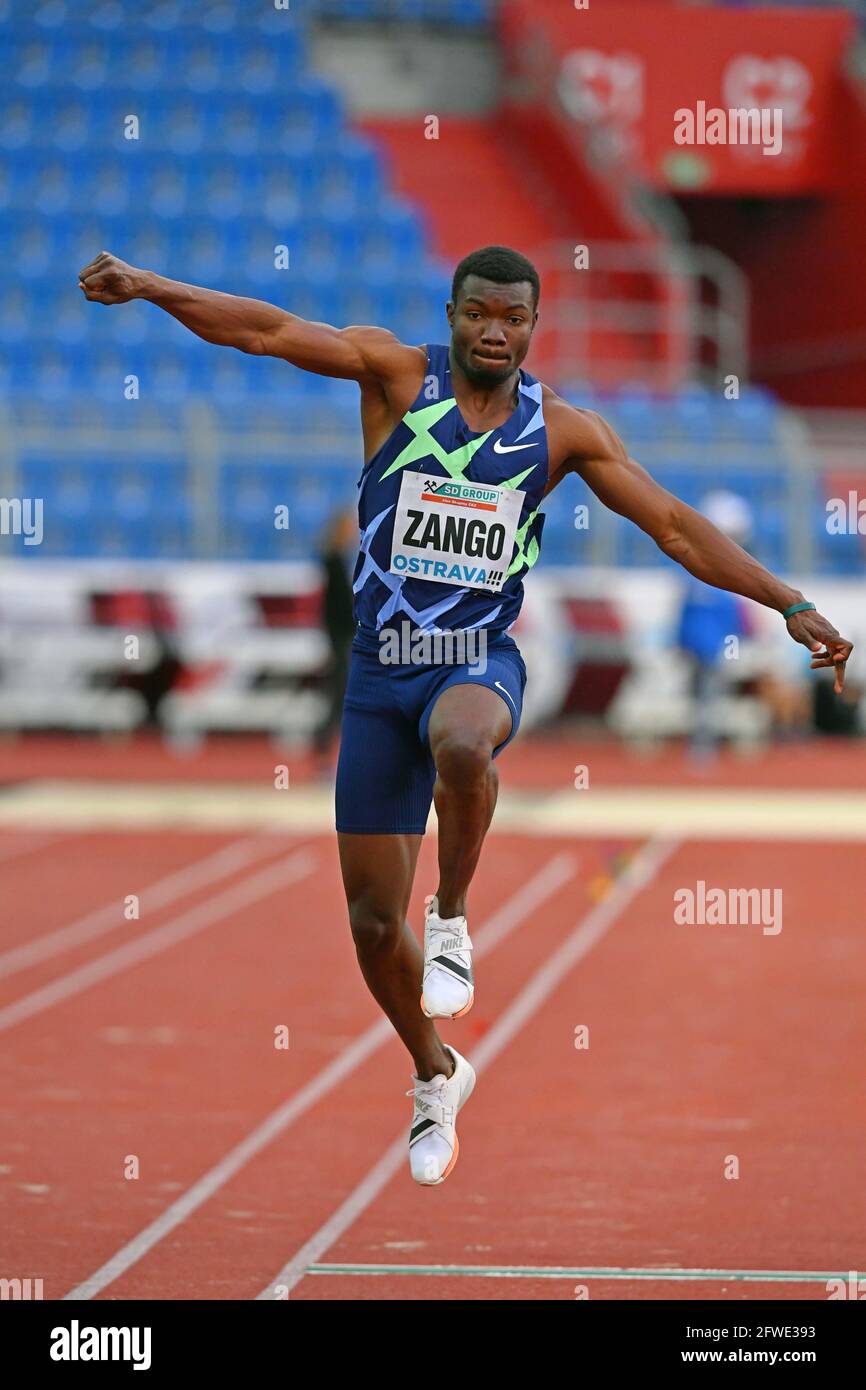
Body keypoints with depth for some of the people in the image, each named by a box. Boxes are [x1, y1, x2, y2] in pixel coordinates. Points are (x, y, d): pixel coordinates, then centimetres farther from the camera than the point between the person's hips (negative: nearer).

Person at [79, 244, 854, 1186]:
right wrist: (148, 286, -25)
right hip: (382, 667, 1)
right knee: (372, 915, 3)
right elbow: (268, 330, -13)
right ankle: (434, 1075, 29)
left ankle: (453, 921, -15)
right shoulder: (399, 375, -3)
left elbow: (675, 528, 5)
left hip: (480, 660, -1)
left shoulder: (562, 430, 2)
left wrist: (791, 605, 0)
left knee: (462, 743, -40)